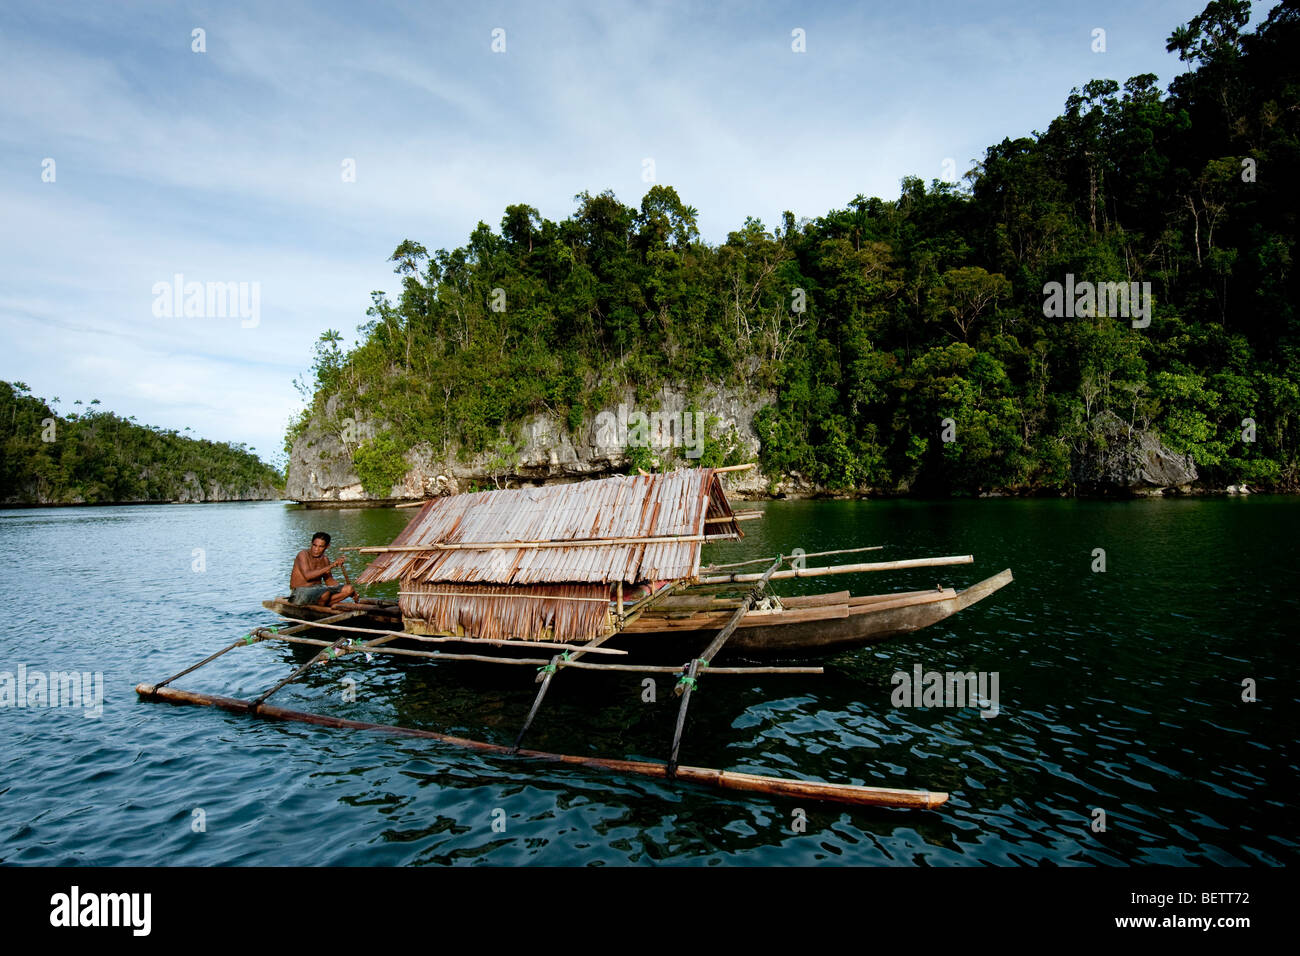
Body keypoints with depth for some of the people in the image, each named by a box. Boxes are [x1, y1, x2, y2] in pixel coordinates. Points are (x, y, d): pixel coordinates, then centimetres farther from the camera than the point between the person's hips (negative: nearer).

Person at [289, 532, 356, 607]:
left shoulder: (325, 560, 9)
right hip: (300, 592, -7)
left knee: (348, 588, -10)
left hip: (318, 590, 7)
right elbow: (307, 576, -26)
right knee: (325, 593, -37)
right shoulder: (303, 554, -11)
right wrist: (330, 566, -29)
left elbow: (329, 581, 14)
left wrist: (350, 592, 2)